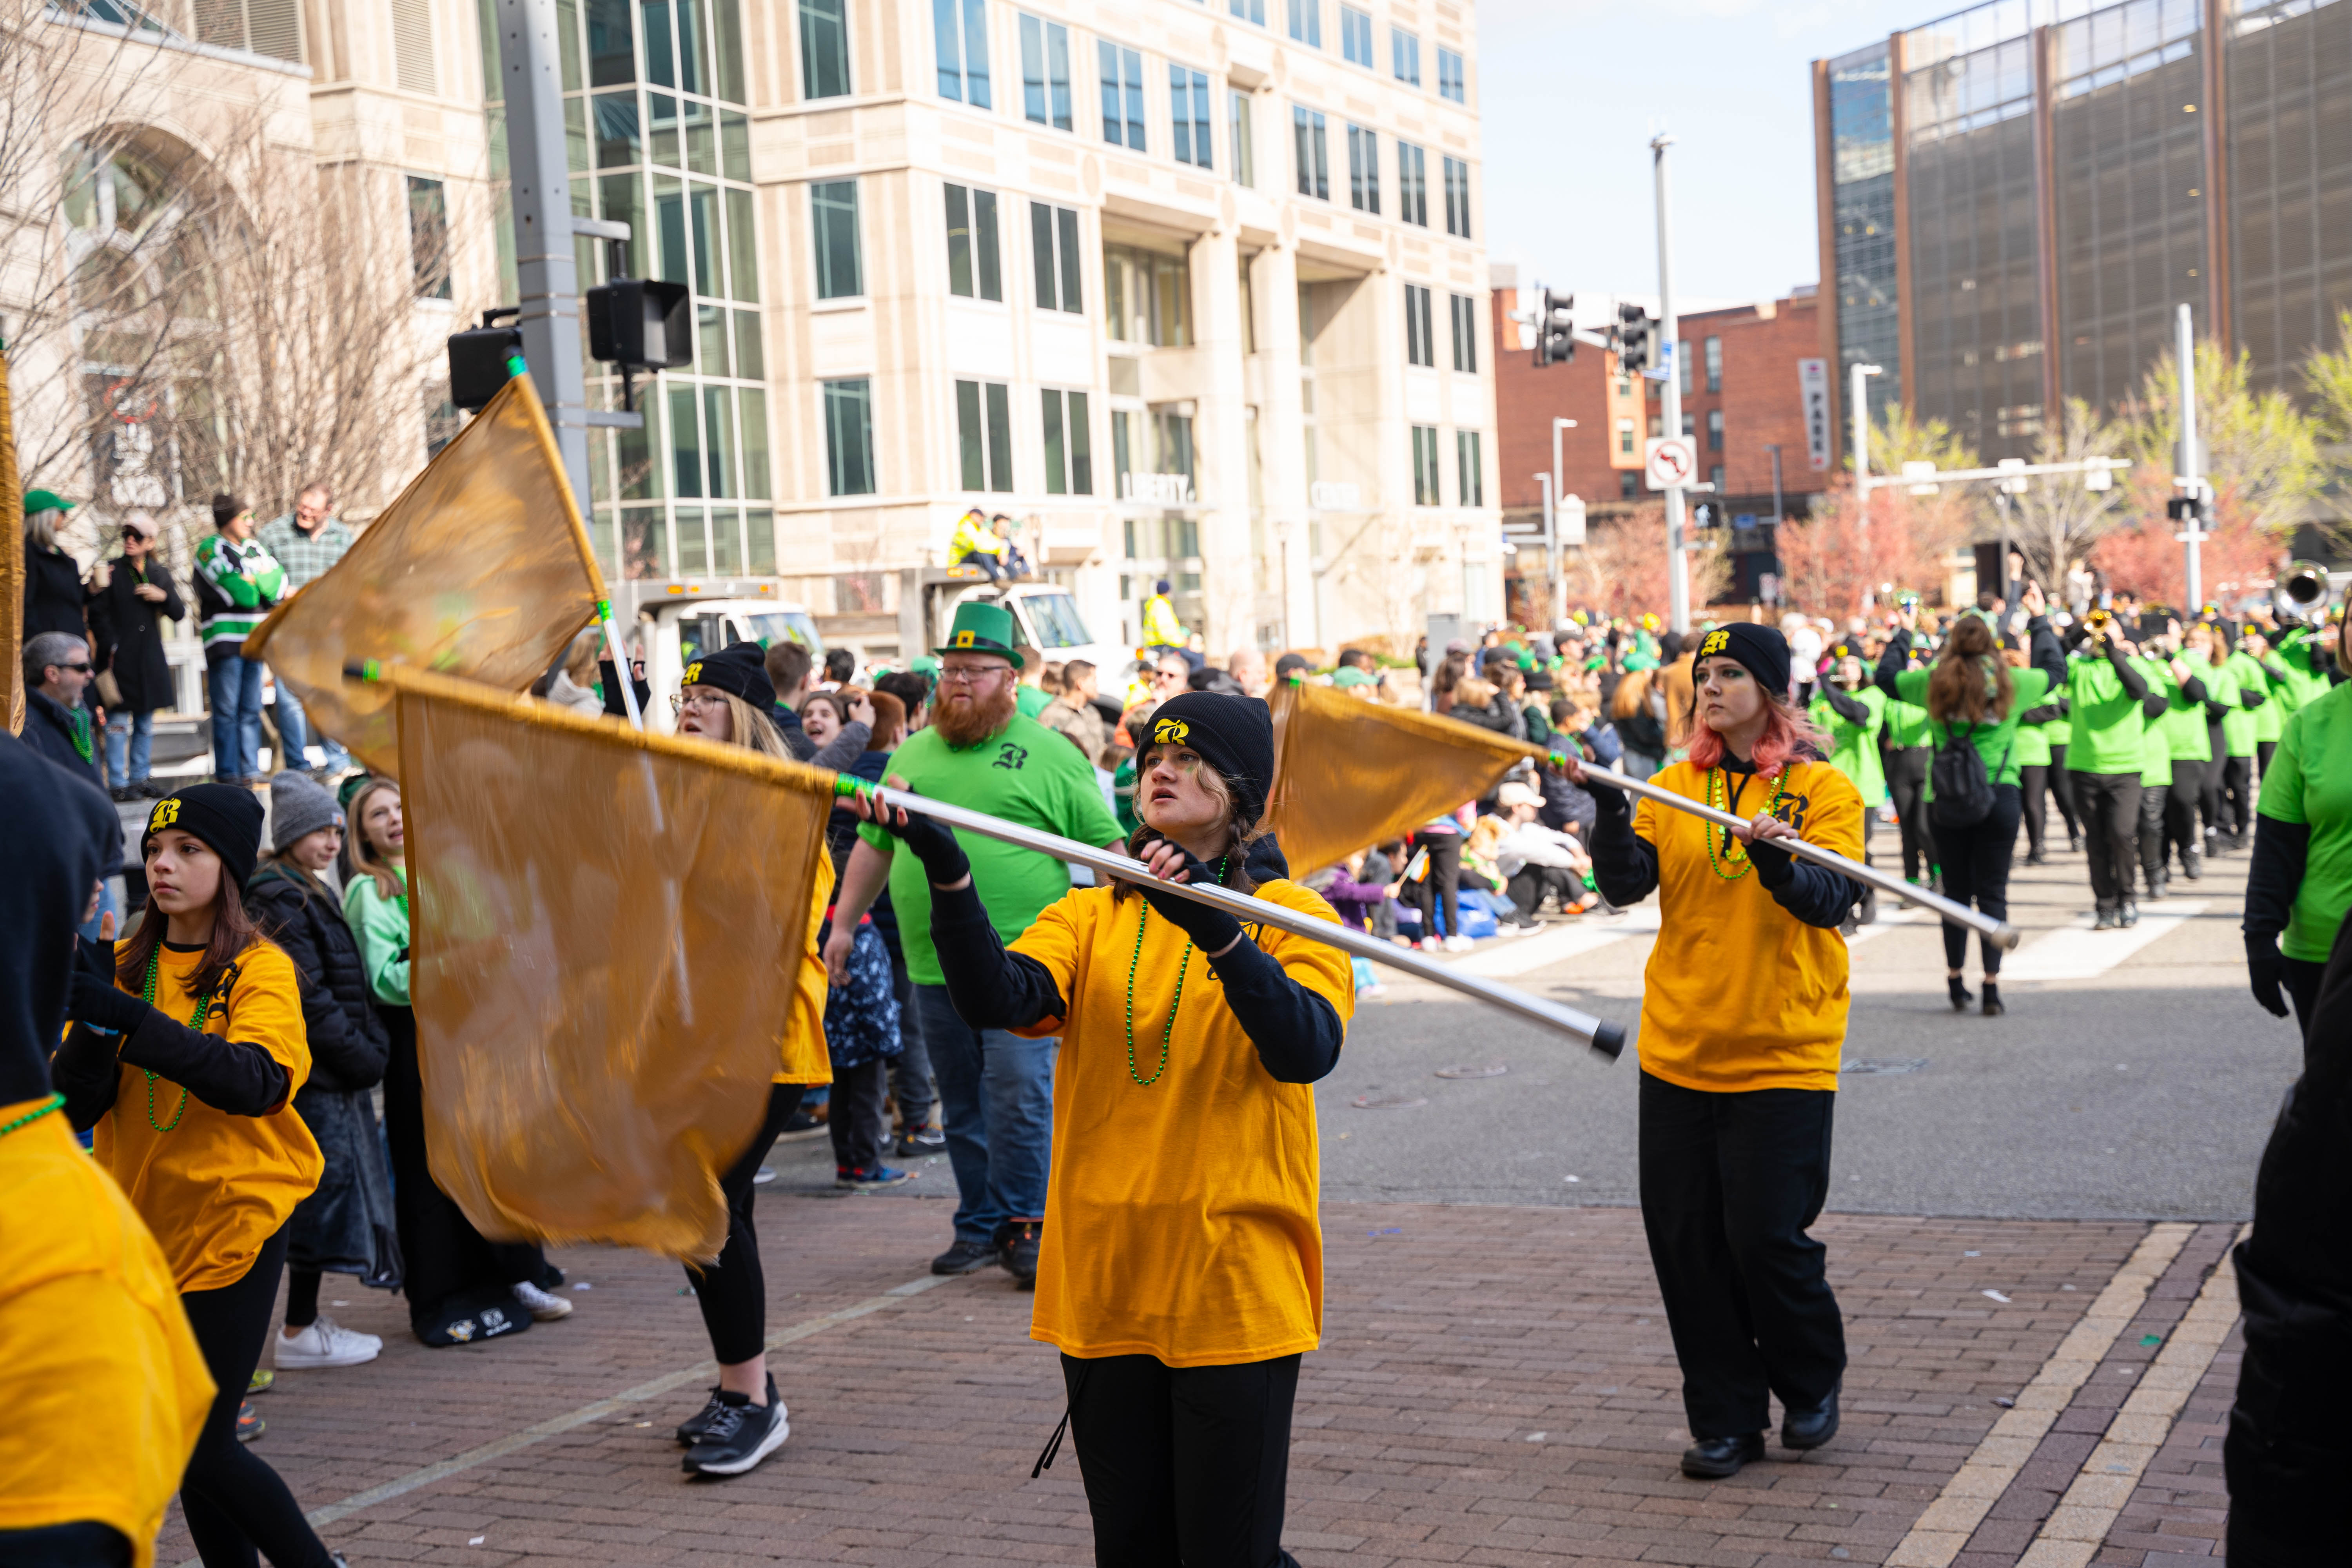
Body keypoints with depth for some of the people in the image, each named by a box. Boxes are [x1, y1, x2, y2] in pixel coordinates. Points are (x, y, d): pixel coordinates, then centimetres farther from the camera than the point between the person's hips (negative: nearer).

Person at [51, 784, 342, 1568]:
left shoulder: (260, 969, -6)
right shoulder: (124, 967, 7)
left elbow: (256, 1082, -24)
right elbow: (76, 1105, 0)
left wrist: (132, 1019, -32)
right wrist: (93, 1024, -19)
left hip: (236, 1219, -5)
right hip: (145, 1222, 5)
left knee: (202, 1448, -6)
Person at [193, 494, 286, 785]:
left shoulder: (254, 549, 17)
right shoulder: (211, 550, -3)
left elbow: (278, 583, 3)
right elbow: (239, 592, -14)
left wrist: (251, 584, -9)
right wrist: (260, 583, 2)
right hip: (224, 639, -6)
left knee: (251, 710, 7)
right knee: (227, 709, -4)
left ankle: (250, 770, 11)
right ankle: (227, 771, 0)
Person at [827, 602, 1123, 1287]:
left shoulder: (1049, 754, 1)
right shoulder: (912, 755, 15)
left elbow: (1105, 844, -1)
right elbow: (873, 845, 22)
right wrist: (844, 924, 19)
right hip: (935, 965, 5)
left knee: (1019, 1096, -9)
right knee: (962, 1103, 10)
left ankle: (1022, 1225, 1)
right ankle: (978, 1227, 19)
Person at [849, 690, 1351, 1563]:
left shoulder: (1290, 916, -1)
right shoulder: (1091, 916, 8)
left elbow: (1307, 1051, -20)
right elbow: (999, 999, -11)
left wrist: (1217, 931, -32)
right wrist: (947, 873, -26)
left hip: (1235, 1288, -3)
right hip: (1102, 1288, 4)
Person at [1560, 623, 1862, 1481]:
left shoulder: (1823, 789, -2)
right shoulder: (1674, 785, 7)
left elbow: (1832, 899, -13)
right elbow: (1626, 883, -3)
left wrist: (1778, 860, -32)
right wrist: (1609, 807, -18)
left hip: (1782, 1052, -4)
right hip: (1679, 1048, 4)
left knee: (1766, 1235, -4)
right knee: (1684, 1239, 4)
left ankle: (1813, 1385, 24)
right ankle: (1726, 1420, 19)